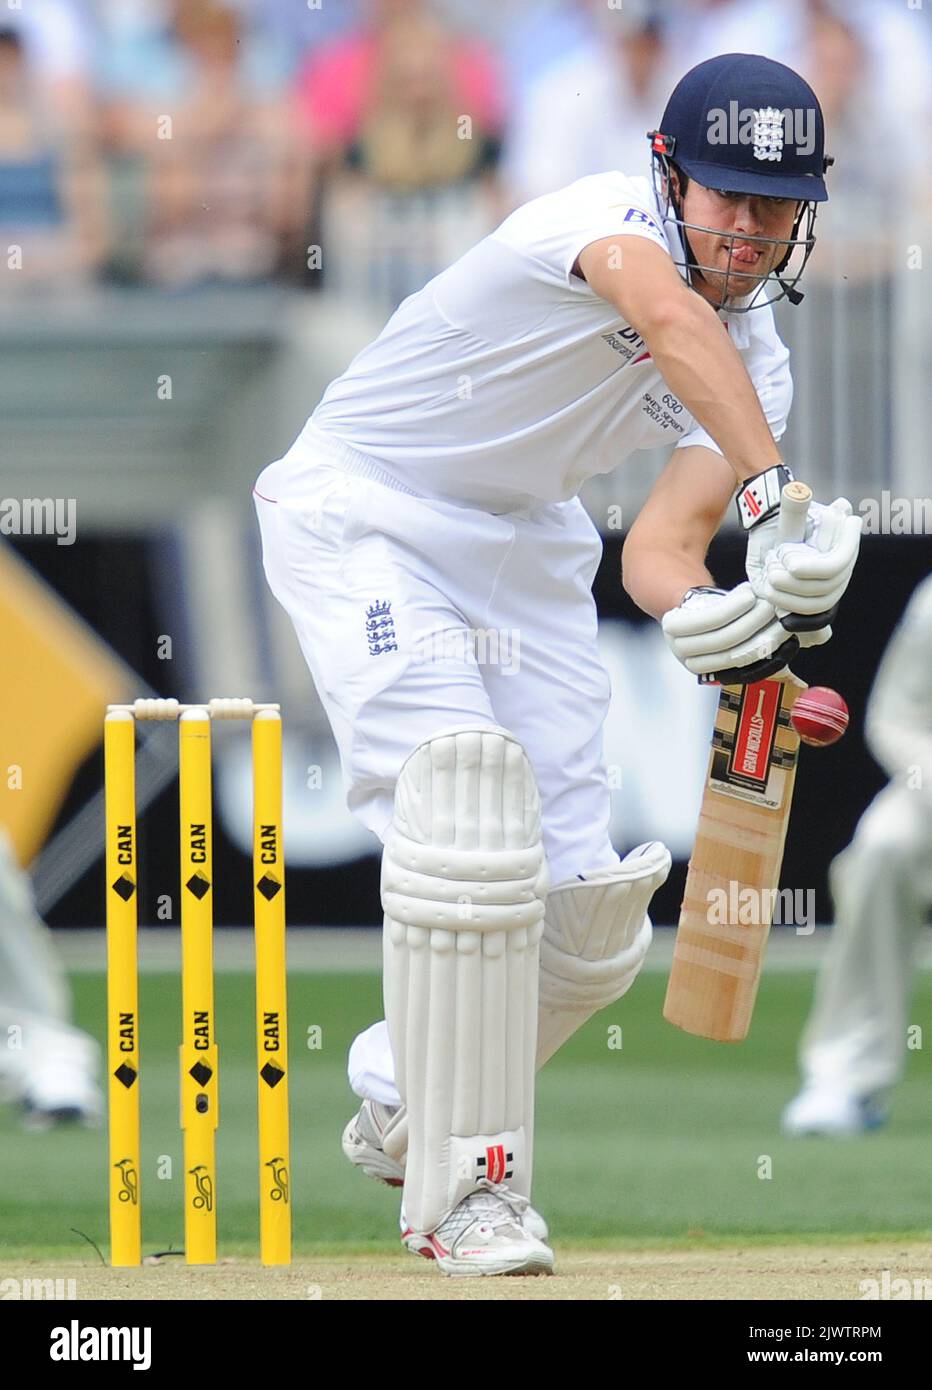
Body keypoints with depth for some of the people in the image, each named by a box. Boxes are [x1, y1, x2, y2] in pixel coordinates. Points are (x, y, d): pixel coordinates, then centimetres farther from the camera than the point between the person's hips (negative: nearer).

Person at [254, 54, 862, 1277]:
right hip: (363, 520, -7)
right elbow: (671, 320, -48)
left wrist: (719, 620, -40)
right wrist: (773, 500, -61)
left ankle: (401, 1105, 29)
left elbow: (659, 545, -17)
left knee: (584, 919, 1)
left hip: (522, 550, 7)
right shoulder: (609, 217, -25)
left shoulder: (759, 364, -5)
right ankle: (462, 1184, -18)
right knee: (466, 812, -25)